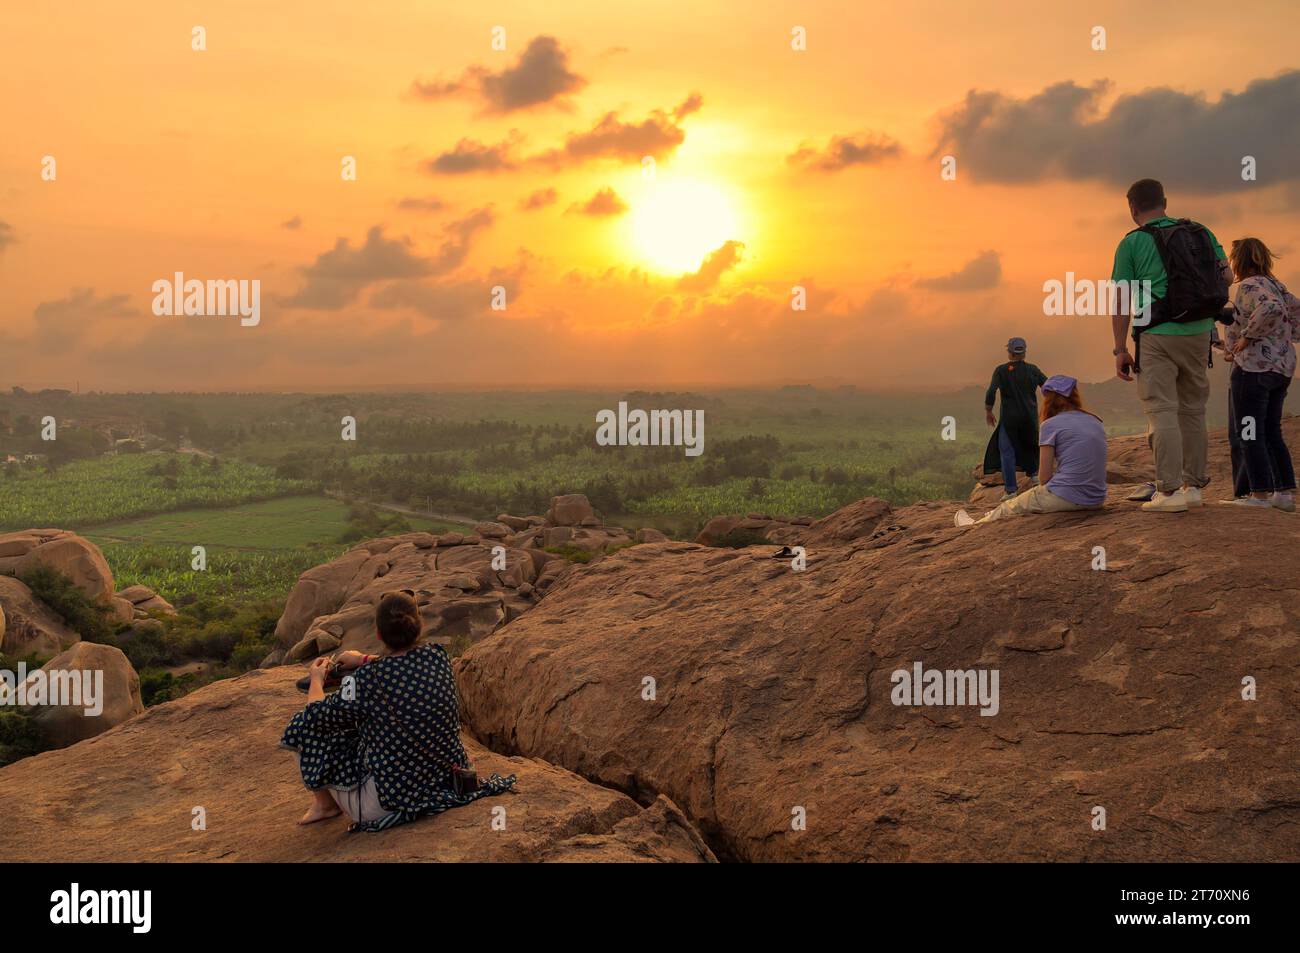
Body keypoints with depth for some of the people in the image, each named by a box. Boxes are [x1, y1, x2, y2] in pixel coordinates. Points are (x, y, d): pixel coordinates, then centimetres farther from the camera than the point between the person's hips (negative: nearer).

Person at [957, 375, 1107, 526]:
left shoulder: (1050, 424, -6)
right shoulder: (1095, 422, 12)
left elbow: (1044, 477, -7)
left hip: (1065, 498, -6)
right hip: (1096, 501, 6)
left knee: (1009, 507, 19)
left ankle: (972, 525, 41)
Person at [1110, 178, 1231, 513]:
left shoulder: (1133, 242, -4)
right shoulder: (1200, 232, 9)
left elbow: (1122, 302, -6)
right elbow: (1227, 276, 8)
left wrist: (1120, 350, -3)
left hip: (1158, 335, -5)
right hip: (1199, 333, 5)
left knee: (1162, 412, -4)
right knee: (1193, 411, 13)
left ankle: (1169, 491, -9)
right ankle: (1194, 486, 16)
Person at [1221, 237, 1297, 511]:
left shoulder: (1250, 286, -11)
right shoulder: (1274, 286, 16)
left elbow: (1271, 309, -30)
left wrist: (1247, 337, -21)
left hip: (1254, 367, -9)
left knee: (1248, 433, -5)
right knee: (1270, 433, 13)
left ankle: (1260, 494, -6)